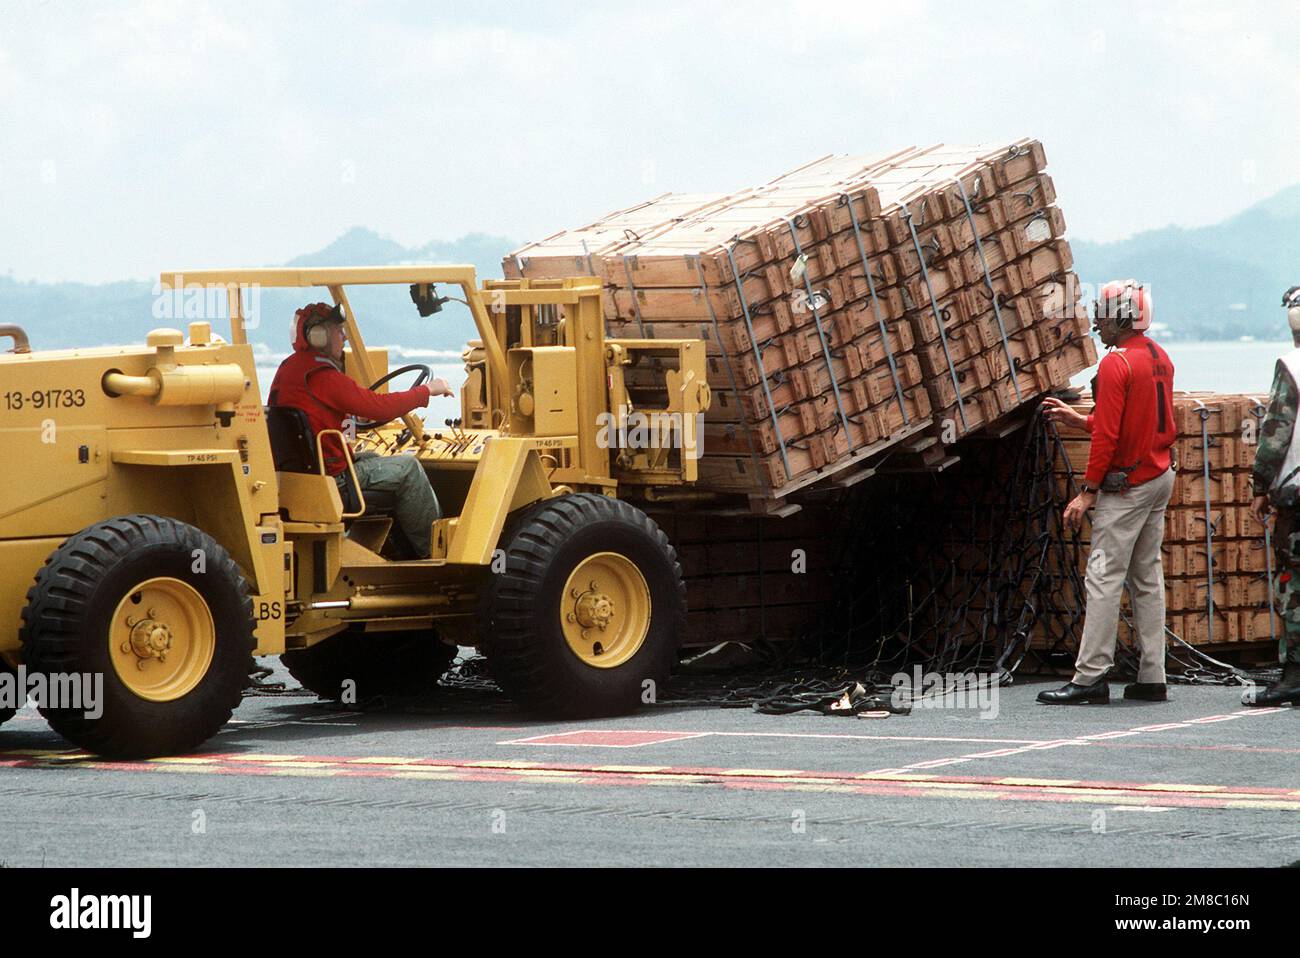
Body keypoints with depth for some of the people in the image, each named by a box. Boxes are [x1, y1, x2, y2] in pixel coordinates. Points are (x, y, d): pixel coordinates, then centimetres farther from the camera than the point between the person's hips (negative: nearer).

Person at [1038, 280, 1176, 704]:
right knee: (1147, 578, 11)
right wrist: (1079, 420, 20)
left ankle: (1090, 677, -10)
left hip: (1127, 485, -9)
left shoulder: (1116, 364, -15)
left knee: (1104, 577, -8)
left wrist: (1088, 492, -16)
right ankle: (1152, 678, 11)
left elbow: (1108, 435, -19)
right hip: (1161, 477, 9)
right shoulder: (1160, 358, 12)